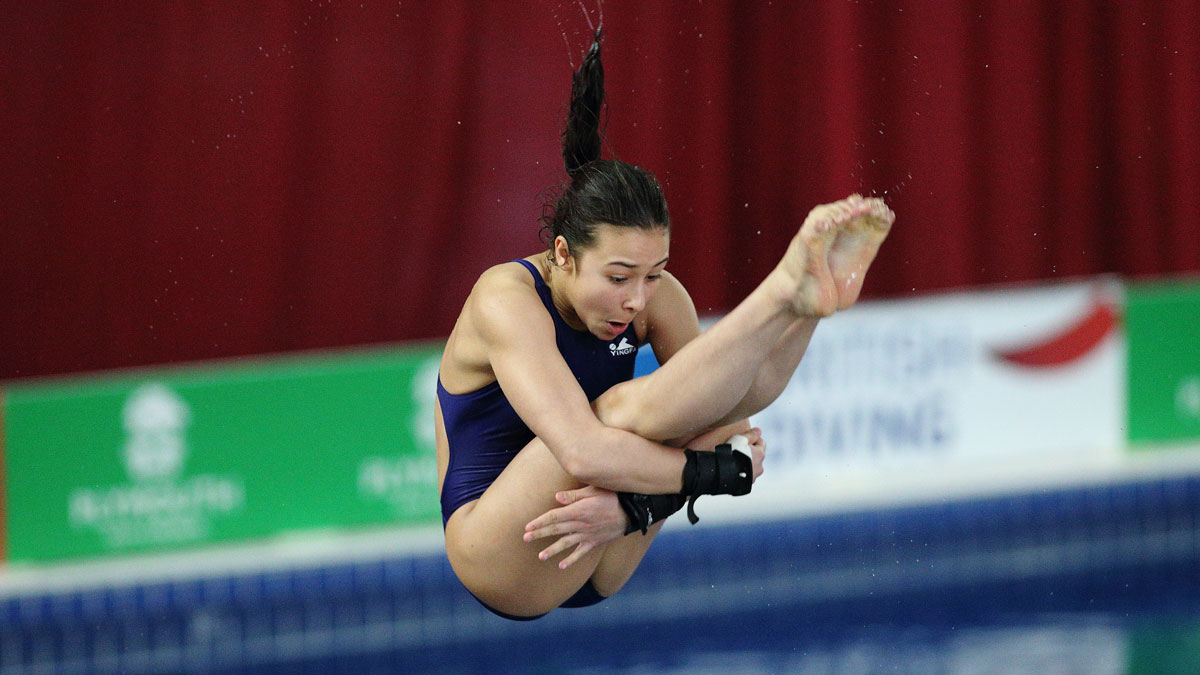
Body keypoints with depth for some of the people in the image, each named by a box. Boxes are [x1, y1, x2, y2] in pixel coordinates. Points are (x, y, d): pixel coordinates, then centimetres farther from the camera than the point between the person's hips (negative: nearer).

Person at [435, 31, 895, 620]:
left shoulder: (654, 297, -1)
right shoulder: (508, 301, -19)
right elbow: (581, 451, -33)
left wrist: (636, 503, -28)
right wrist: (722, 470, -32)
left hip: (595, 571, 6)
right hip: (499, 562, -6)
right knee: (623, 406, -30)